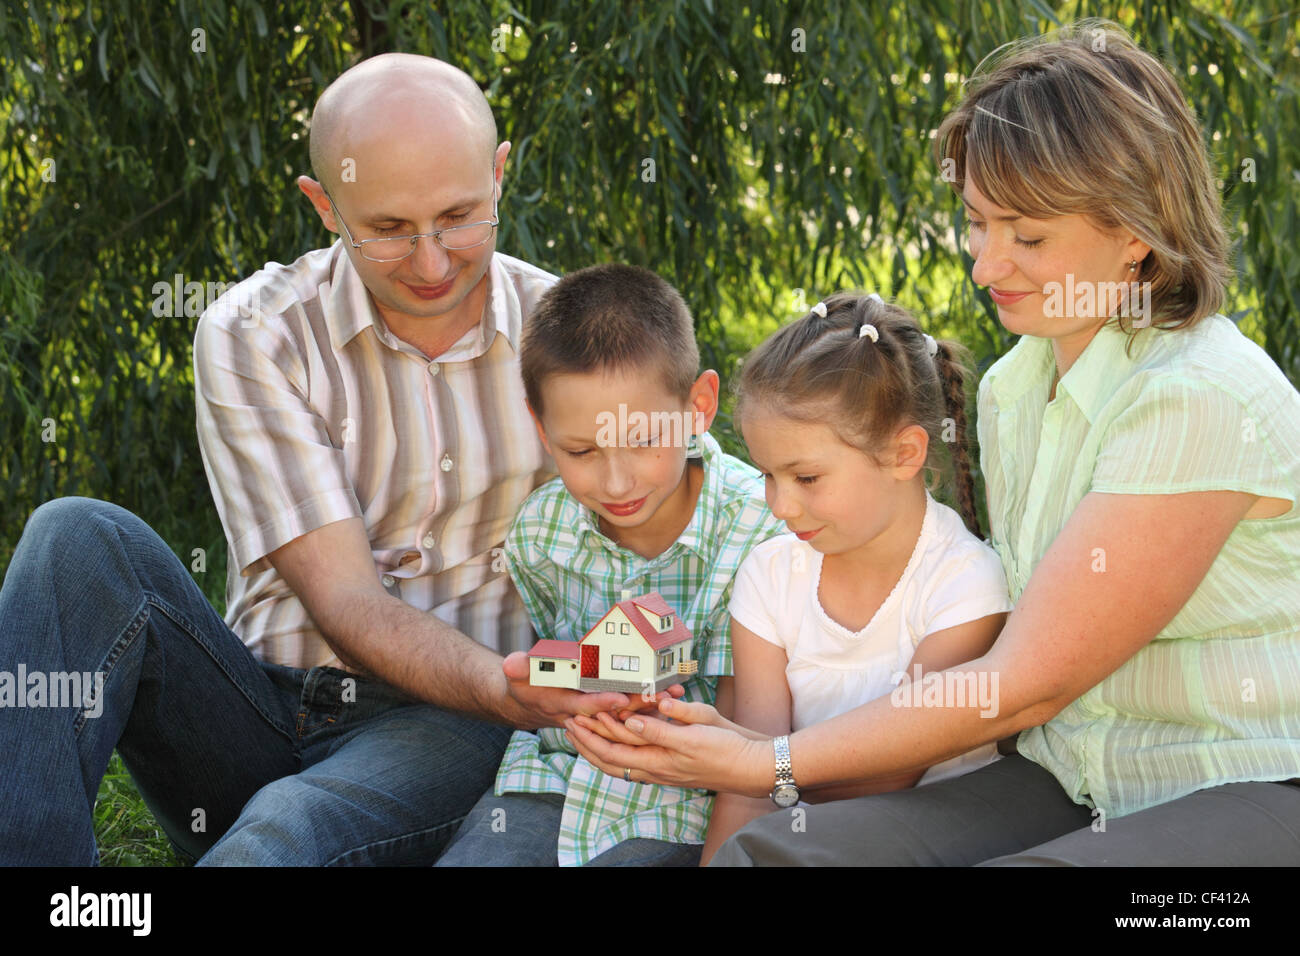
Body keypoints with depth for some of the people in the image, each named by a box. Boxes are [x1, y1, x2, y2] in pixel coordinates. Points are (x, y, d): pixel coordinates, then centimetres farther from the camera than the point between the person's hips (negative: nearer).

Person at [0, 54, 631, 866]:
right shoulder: (252, 335, -5)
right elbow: (346, 602, -12)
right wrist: (502, 688, -32)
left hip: (446, 729, -1)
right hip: (258, 721, 2)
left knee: (286, 835, -38)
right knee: (81, 538, -26)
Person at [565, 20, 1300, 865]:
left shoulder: (1200, 399, -18)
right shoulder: (1011, 388, 8)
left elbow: (1026, 687, -17)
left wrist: (766, 766, -15)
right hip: (1069, 787, 7)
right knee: (763, 852, -17)